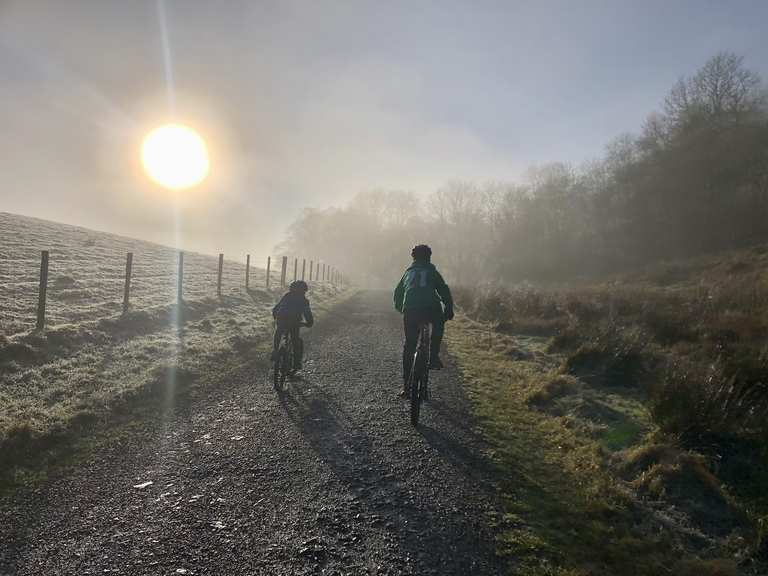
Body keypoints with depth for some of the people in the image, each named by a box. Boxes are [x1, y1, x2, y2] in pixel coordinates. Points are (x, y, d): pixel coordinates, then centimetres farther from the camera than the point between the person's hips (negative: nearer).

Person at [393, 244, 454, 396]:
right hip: (431, 309, -2)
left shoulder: (408, 272, 25)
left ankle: (406, 385, 9)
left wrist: (402, 310, 38)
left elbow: (398, 293, 26)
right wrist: (449, 310, 17)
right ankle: (433, 357, 18)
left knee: (409, 346, 10)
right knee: (439, 323, 32)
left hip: (410, 311, 2)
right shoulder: (432, 271, 17)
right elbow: (444, 291, 10)